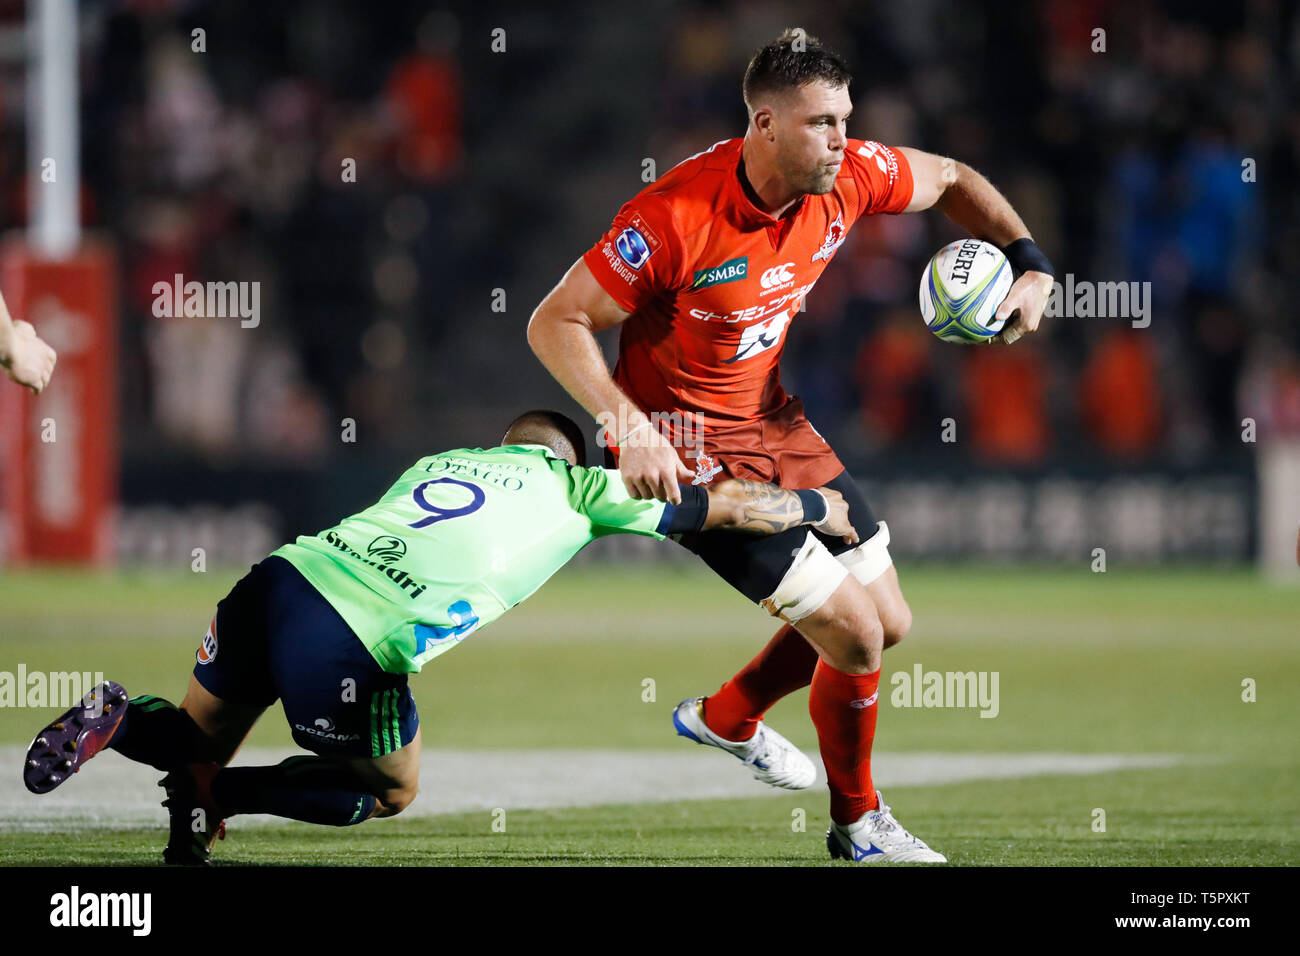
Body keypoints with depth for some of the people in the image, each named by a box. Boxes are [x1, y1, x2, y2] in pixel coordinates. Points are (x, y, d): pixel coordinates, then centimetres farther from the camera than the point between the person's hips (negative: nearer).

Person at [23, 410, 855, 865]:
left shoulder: (439, 461, 27)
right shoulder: (575, 486, 14)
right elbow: (724, 508, 21)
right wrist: (817, 508, 36)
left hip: (282, 575, 6)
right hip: (348, 649, -5)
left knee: (201, 740, 30)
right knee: (390, 791, 22)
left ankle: (122, 718, -4)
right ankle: (217, 793, 0)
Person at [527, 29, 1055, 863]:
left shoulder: (845, 178, -11)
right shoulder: (679, 216, -29)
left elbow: (950, 181, 10)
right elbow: (555, 324, -24)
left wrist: (1030, 265, -3)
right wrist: (631, 429, -34)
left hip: (774, 419, 8)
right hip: (688, 445, -8)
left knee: (887, 623, 14)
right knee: (852, 630, -12)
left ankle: (727, 718, 41)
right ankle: (858, 825, 14)